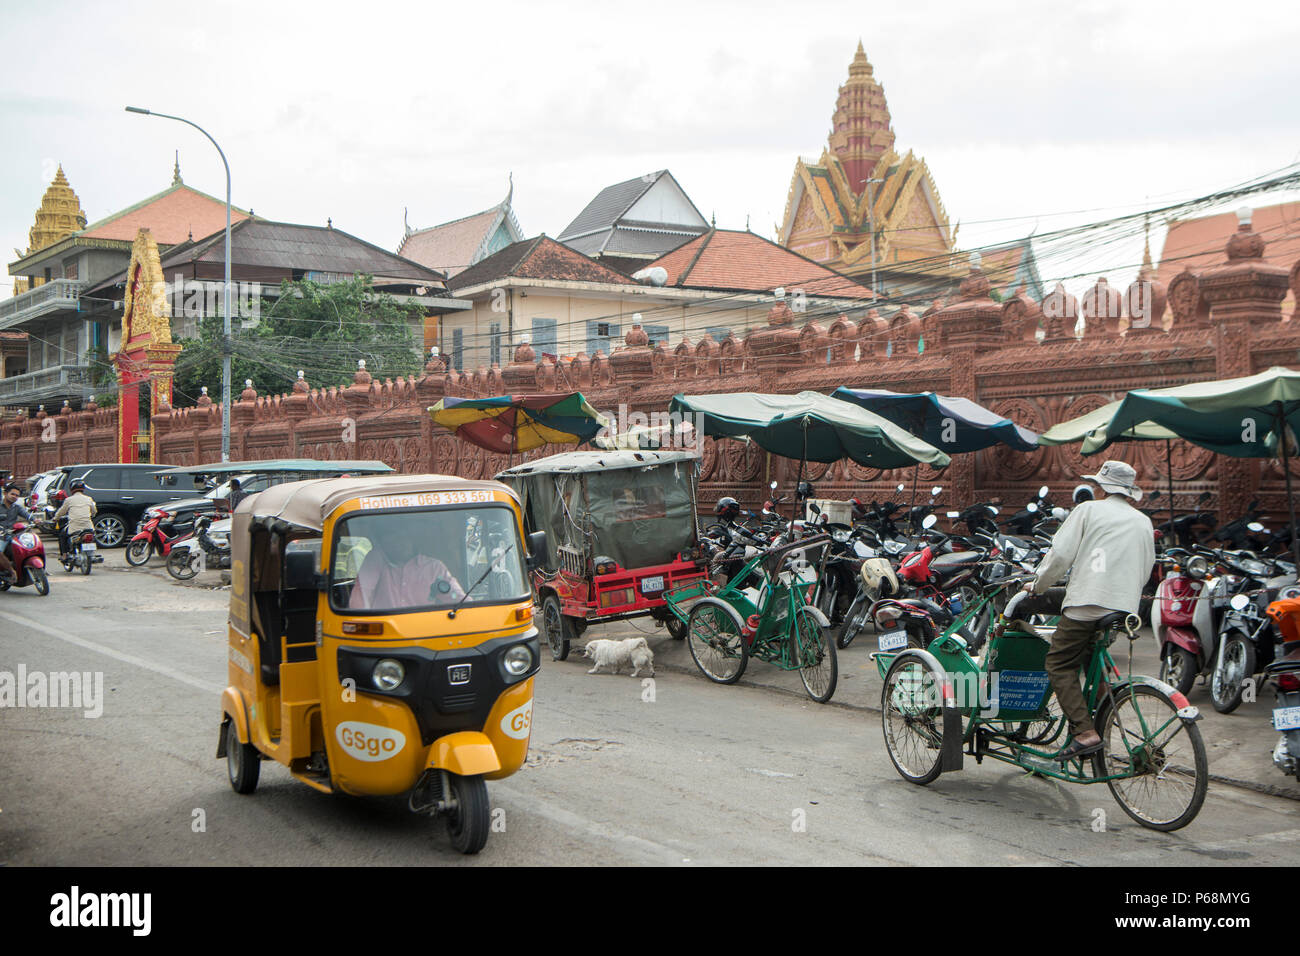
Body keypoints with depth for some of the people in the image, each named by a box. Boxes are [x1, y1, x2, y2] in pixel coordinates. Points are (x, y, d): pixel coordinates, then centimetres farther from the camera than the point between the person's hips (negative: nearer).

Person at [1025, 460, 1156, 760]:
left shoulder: (1088, 510, 3)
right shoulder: (1143, 522, 18)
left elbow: (1061, 553, -4)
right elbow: (1145, 571, 21)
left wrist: (1038, 585, 9)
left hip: (1086, 603, -6)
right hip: (1124, 608, 6)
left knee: (1060, 663, -1)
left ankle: (1085, 732, -15)